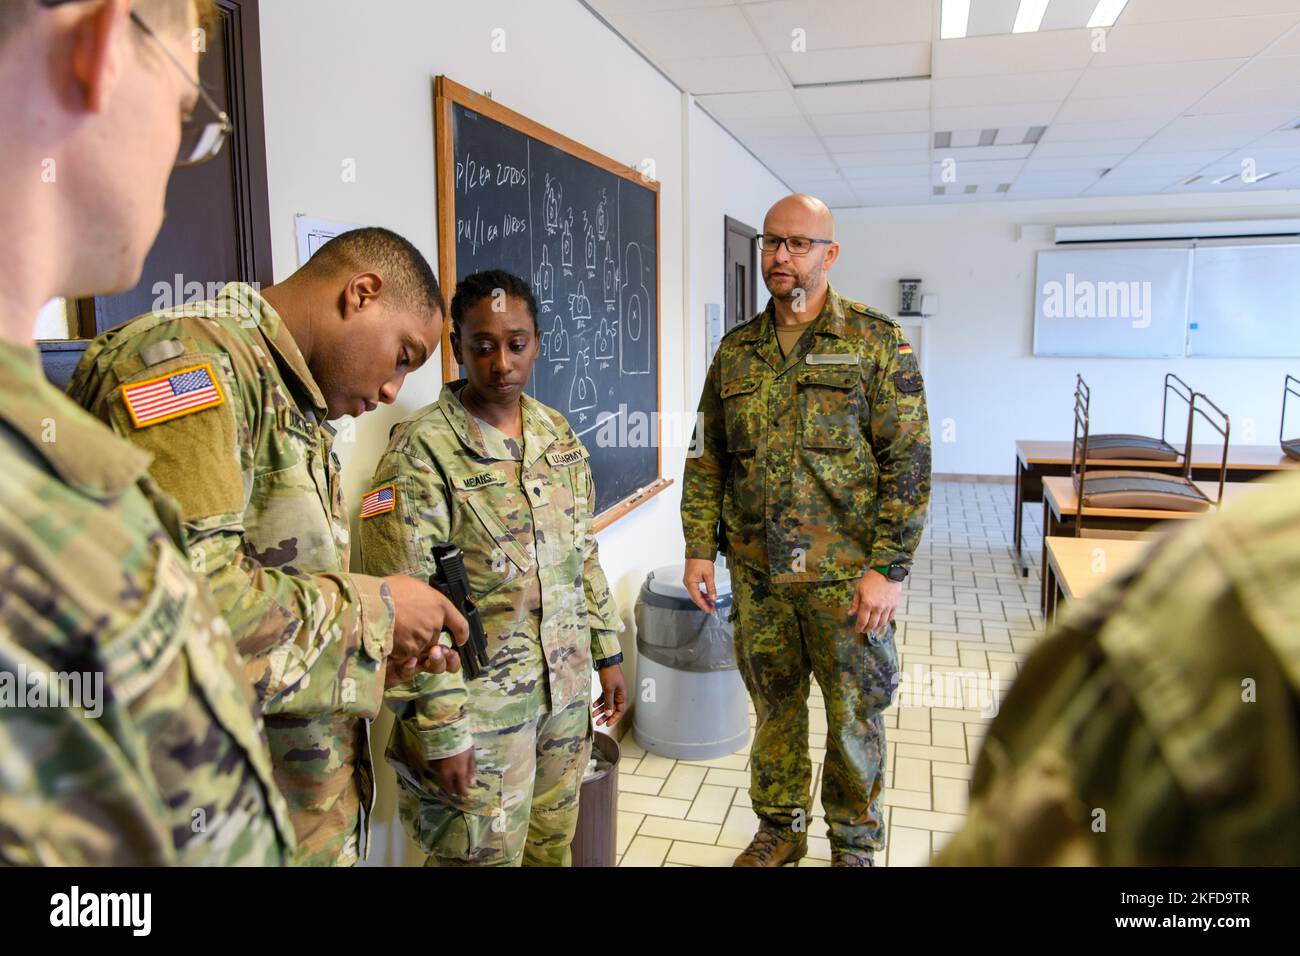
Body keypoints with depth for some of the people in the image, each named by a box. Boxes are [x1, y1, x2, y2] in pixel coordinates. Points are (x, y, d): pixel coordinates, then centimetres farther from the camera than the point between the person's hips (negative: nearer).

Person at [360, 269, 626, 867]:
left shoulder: (558, 435, 6)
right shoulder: (422, 452, -15)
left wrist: (608, 653, 13)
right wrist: (441, 730, -17)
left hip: (567, 693, 6)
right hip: (479, 706, -6)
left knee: (554, 846, 19)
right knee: (486, 855, 9)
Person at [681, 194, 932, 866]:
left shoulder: (877, 342, -5)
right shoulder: (735, 350, 8)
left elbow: (908, 459, -9)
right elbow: (708, 457, 11)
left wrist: (889, 567, -14)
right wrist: (700, 547, 4)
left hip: (845, 574, -3)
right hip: (756, 571, 4)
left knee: (854, 714, 10)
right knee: (774, 705, 17)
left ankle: (854, 840, 33)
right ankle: (779, 828, 37)